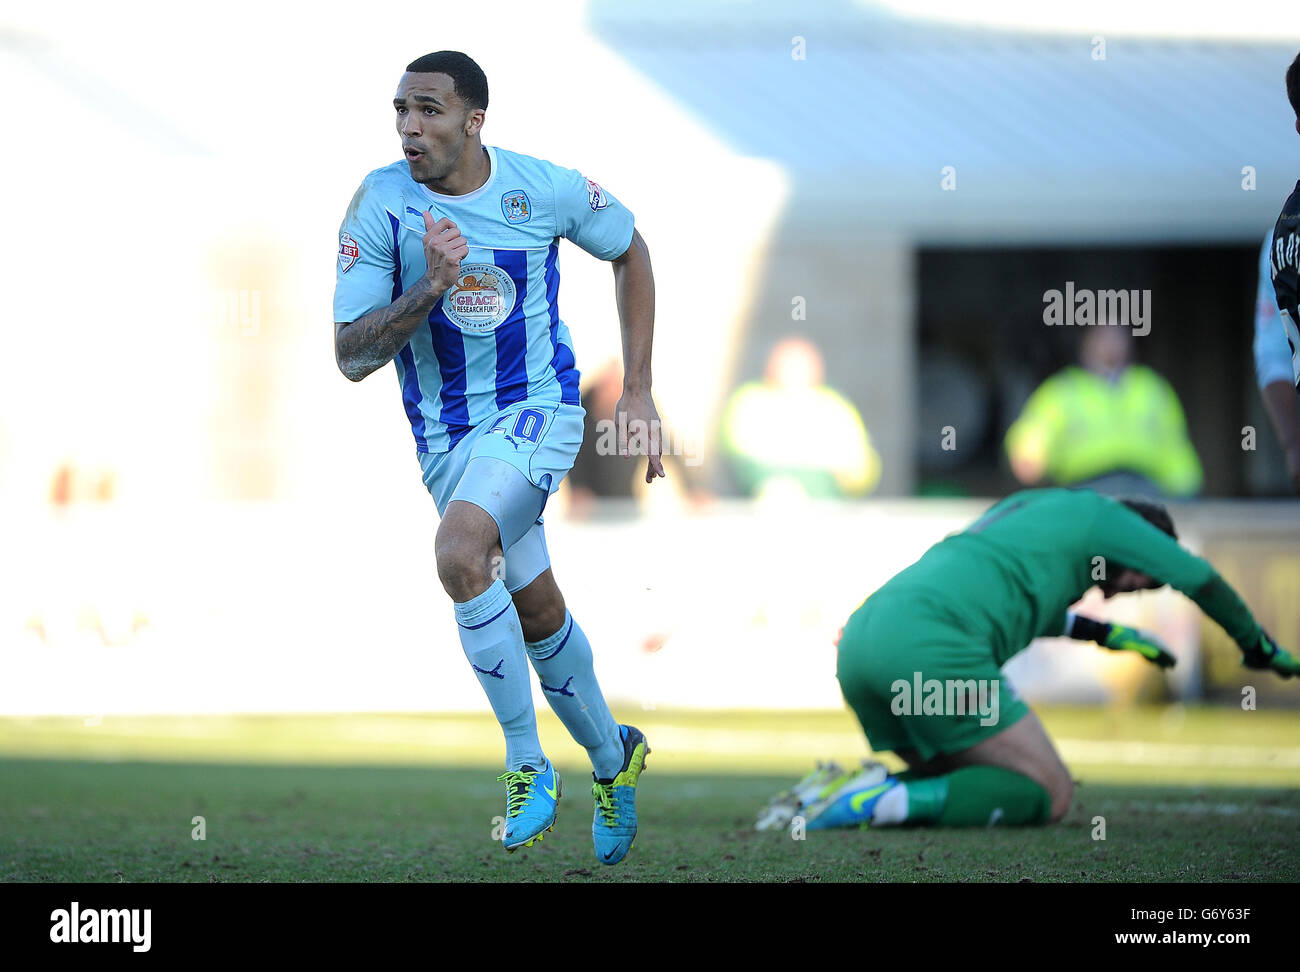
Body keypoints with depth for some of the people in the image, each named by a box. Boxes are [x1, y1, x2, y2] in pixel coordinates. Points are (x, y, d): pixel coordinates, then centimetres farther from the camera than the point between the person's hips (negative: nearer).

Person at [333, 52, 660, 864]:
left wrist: (638, 393, 5)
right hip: (446, 431, 3)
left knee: (460, 552, -29)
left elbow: (630, 250, 8)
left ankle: (528, 764, -17)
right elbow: (352, 357, -14)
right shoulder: (382, 204, -13)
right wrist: (430, 287, -30)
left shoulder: (545, 189, -13)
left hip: (539, 408, -3)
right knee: (538, 614, 14)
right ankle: (612, 758, 40)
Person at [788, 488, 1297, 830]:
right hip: (928, 647, -9)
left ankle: (854, 791, -3)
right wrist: (1258, 645, 38)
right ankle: (886, 800, -21)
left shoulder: (1027, 507, 36)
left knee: (969, 788, 20)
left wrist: (1105, 633, 57)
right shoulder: (1095, 513, 14)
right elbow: (1201, 579, 22)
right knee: (1050, 795, -4)